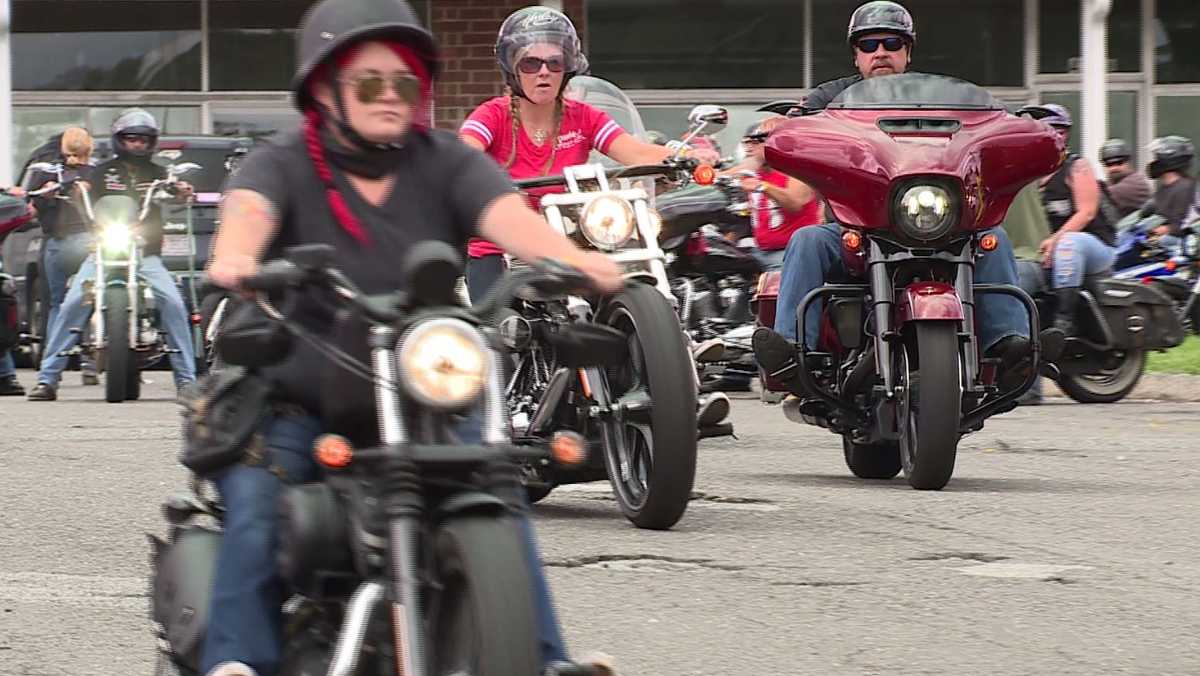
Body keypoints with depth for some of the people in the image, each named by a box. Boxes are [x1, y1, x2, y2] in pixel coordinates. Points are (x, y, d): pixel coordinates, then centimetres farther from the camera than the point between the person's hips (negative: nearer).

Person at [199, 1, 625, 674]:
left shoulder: (446, 163, 6)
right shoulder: (284, 164, 1)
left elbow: (505, 213, -13)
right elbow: (249, 207, -22)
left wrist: (570, 257, -35)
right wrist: (235, 257, -47)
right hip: (297, 405, -2)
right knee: (258, 501, -27)